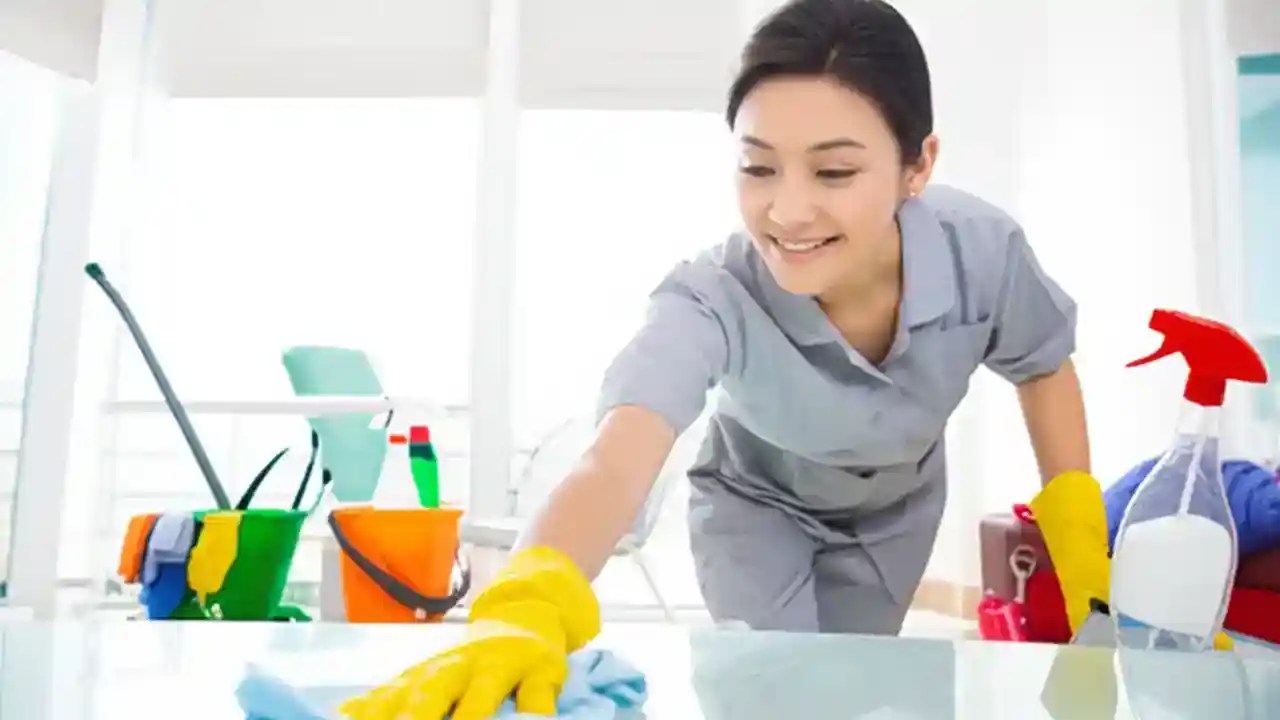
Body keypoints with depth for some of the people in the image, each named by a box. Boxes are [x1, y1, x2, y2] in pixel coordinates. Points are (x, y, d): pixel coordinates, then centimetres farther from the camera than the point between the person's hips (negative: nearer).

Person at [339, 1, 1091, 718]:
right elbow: (615, 462, -56)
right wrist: (526, 610, -75)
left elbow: (1045, 367, -10)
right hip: (758, 506, -2)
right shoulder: (712, 297, -41)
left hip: (896, 506, 3)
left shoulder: (983, 248, -32)